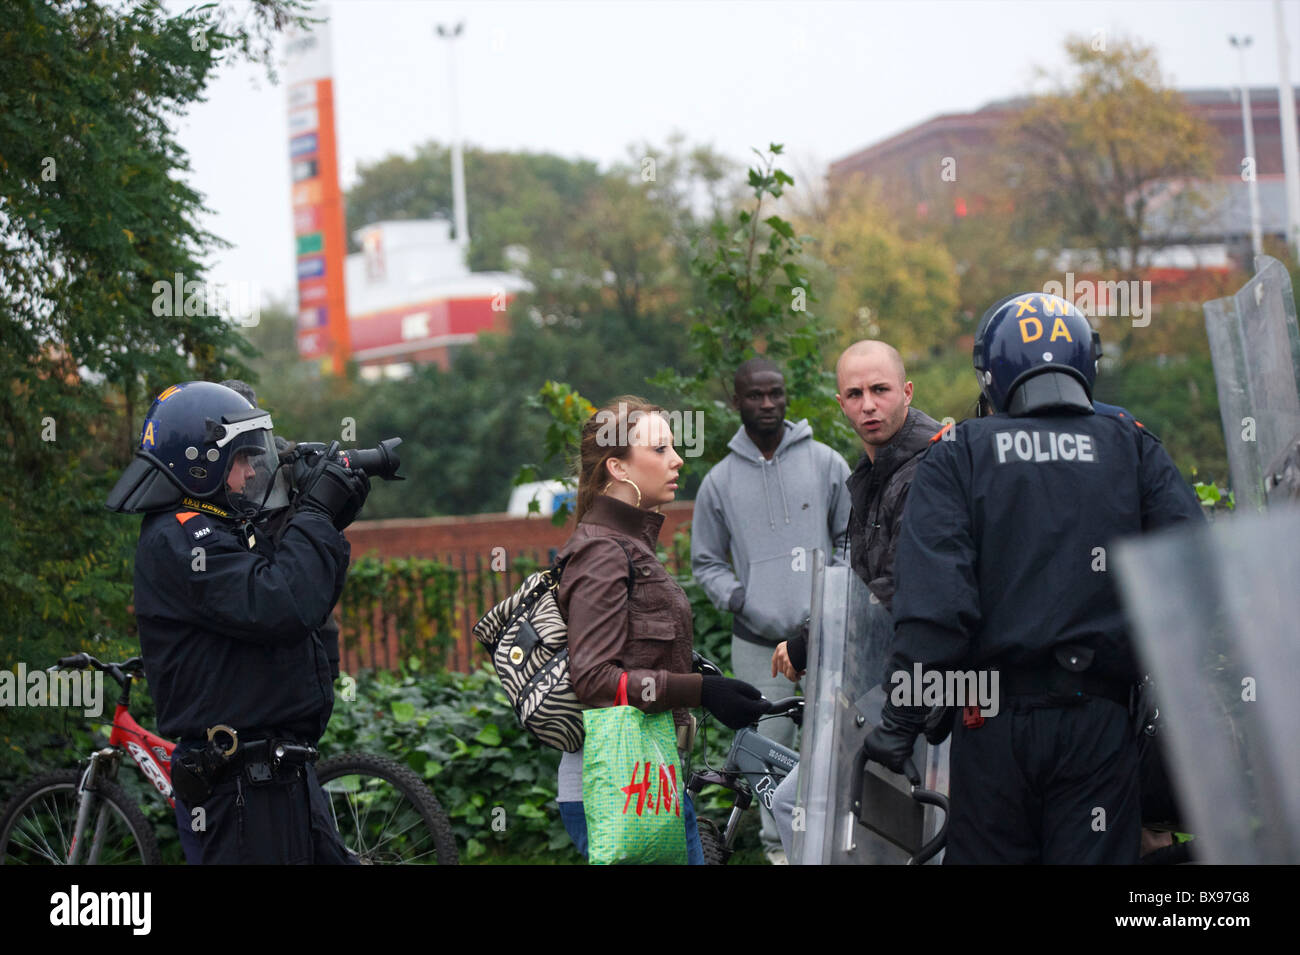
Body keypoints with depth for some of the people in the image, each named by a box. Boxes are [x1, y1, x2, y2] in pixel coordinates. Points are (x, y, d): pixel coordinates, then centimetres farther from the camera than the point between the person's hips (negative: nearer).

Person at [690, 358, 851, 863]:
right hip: (756, 641, 1)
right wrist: (736, 597, -4)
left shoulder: (825, 462, 6)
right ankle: (778, 844, 12)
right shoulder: (720, 481, 8)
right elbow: (706, 561, 14)